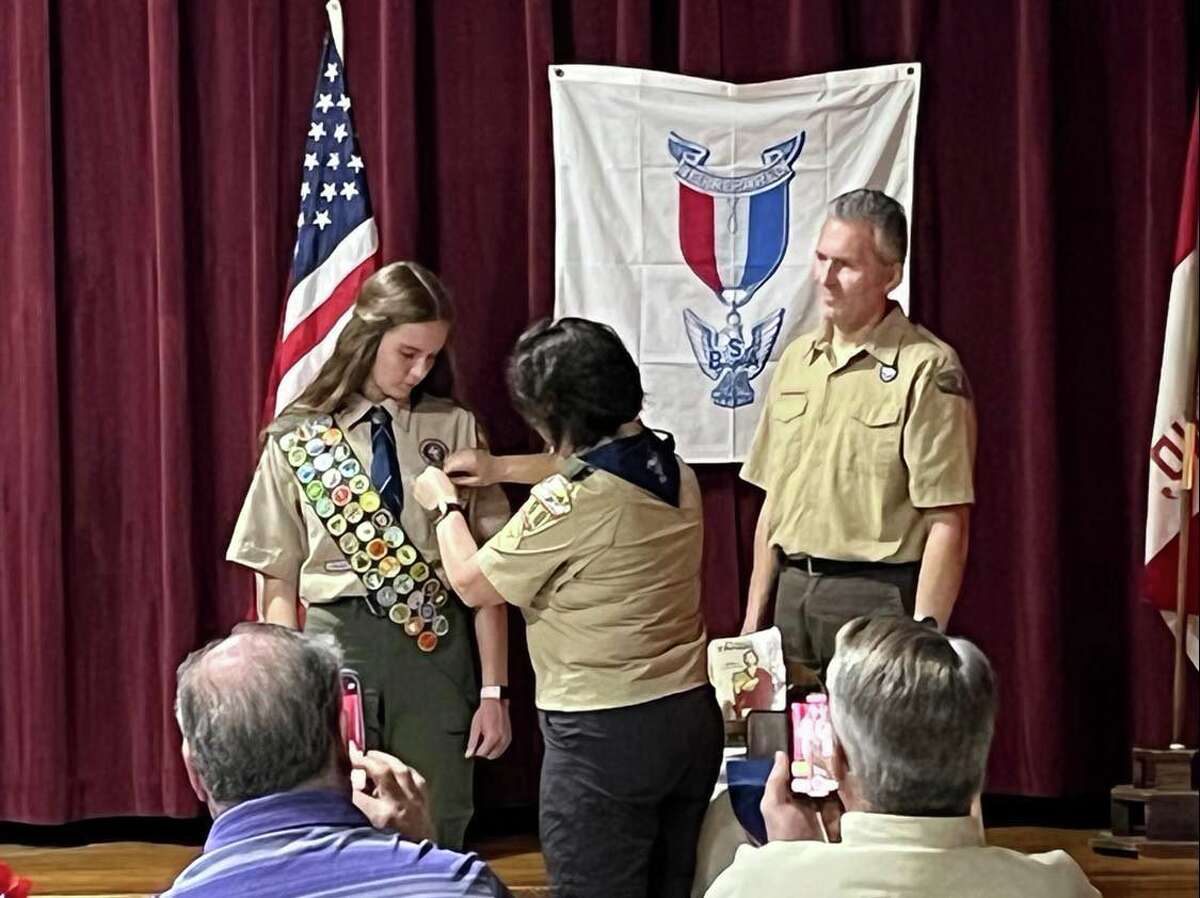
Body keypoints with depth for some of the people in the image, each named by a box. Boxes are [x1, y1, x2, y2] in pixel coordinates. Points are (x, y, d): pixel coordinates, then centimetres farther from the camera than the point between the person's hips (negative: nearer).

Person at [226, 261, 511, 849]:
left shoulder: (457, 431, 3)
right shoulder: (299, 440, 1)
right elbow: (279, 585, 2)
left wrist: (494, 690, -1)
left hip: (437, 648, 1)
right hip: (333, 645, 0)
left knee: (437, 836, 6)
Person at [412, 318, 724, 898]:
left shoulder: (570, 502, -21)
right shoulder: (672, 469, 3)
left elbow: (472, 584, -7)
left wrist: (444, 506, 10)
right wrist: (504, 468, 28)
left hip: (606, 734, -8)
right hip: (691, 715, 8)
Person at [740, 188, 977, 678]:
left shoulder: (926, 369, -9)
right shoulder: (797, 359, 12)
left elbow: (948, 524, -12)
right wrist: (754, 619, 13)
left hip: (879, 599, -6)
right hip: (792, 595, 6)